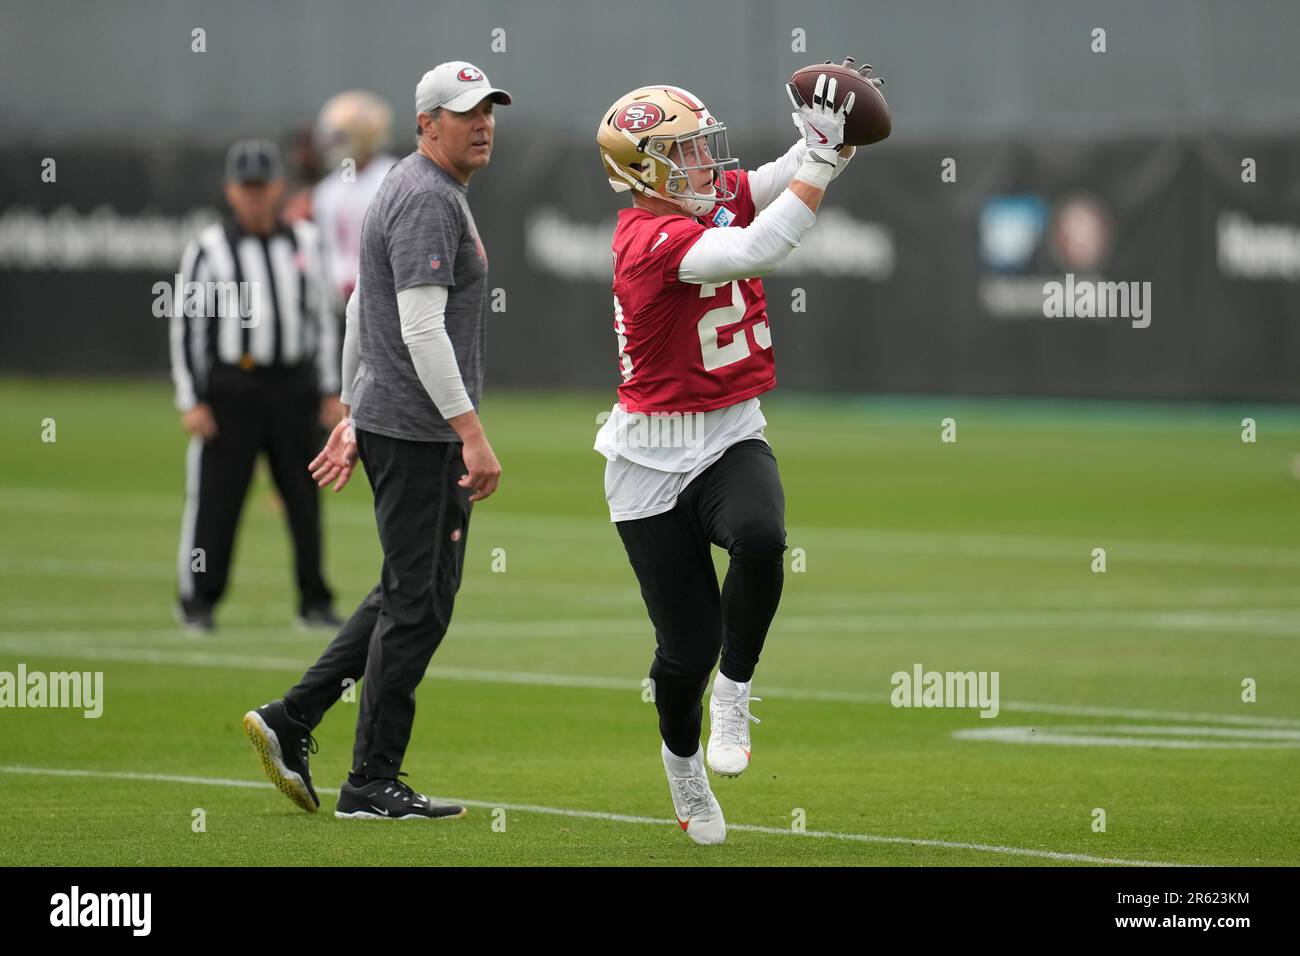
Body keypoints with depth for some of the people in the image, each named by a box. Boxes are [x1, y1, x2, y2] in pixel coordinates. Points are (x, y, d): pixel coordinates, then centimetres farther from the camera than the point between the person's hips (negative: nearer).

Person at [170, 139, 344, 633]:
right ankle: (197, 600, 9)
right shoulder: (208, 249, -3)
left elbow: (322, 316, 13)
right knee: (215, 495, -3)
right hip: (231, 388, -3)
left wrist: (330, 390, 8)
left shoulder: (305, 242, 9)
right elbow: (185, 325, -3)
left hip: (293, 387, 3)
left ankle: (314, 603, 13)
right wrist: (191, 401, -9)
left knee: (305, 496, 4)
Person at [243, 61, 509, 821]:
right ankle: (373, 785, 0)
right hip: (417, 432, -10)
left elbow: (362, 310, 25)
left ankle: (292, 722, 14)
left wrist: (353, 413, 27)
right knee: (418, 602, -5)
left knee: (413, 594, 15)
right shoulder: (428, 200, -14)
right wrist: (473, 435, -25)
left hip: (385, 419, 10)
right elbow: (421, 328, -23)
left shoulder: (434, 193, 19)